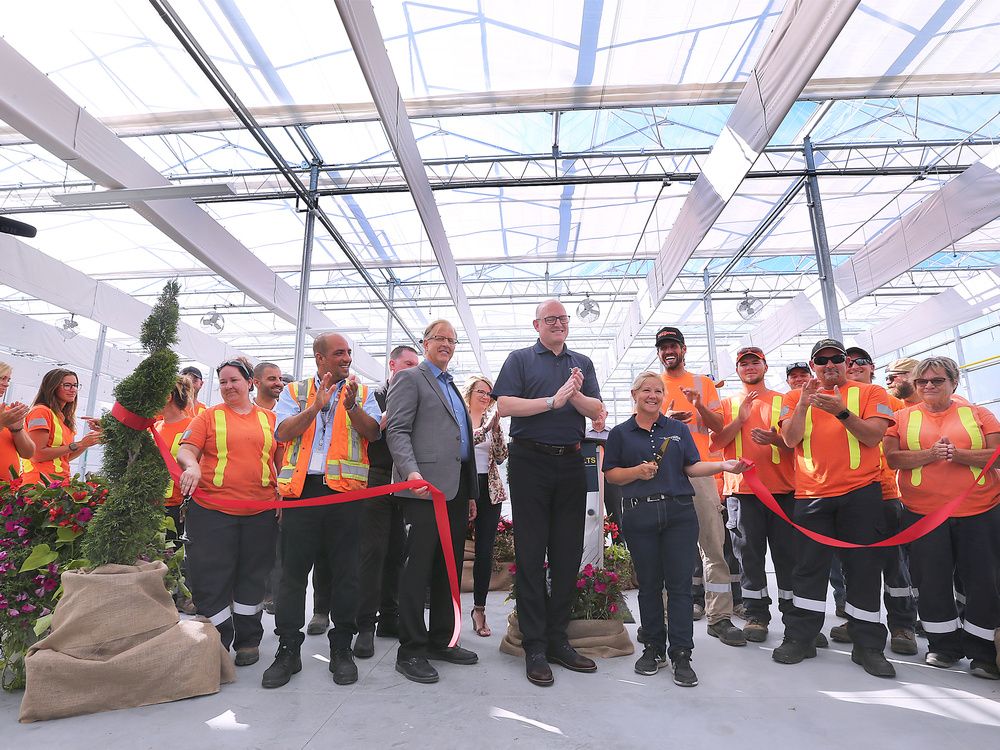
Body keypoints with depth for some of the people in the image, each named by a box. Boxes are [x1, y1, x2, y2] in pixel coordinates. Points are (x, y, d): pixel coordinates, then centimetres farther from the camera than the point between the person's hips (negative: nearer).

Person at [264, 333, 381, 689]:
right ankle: (288, 650, 19)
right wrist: (317, 405, -13)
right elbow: (283, 432, -2)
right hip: (301, 488, 1)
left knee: (345, 572, 5)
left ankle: (341, 649, 19)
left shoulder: (362, 393, 11)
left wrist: (352, 405, -17)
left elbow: (373, 433, -2)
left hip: (345, 489, 0)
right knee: (293, 570, 5)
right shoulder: (295, 391, 12)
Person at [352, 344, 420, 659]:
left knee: (397, 553, 8)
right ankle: (366, 625, 2)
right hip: (378, 480, -4)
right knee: (373, 552, -5)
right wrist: (392, 413, -17)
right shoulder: (374, 395, 3)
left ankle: (389, 618, 19)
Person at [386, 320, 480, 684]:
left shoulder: (452, 387, 24)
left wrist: (471, 494, 19)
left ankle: (441, 641, 24)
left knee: (449, 569, 12)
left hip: (457, 490, 8)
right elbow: (397, 431, -10)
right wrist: (412, 471, -26)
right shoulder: (410, 378, 1)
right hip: (427, 488, -8)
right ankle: (411, 651, 9)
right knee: (418, 568, -2)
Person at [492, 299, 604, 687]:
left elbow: (596, 411, 6)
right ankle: (535, 646, 11)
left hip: (571, 463, 4)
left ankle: (558, 639, 22)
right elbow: (505, 406, -9)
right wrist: (554, 400, -14)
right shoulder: (520, 359, 4)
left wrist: (576, 395, -14)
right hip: (530, 462, -4)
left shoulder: (582, 363, 16)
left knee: (568, 554, 9)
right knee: (531, 555, 1)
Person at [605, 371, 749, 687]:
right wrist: (637, 471, -11)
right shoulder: (620, 433, 8)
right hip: (639, 515, 0)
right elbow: (610, 474, 6)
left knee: (679, 584, -1)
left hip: (679, 513, 1)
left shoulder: (679, 429, 13)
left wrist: (723, 465, -7)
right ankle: (653, 648, 23)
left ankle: (681, 655, 9)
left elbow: (692, 467, 9)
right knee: (649, 584, 8)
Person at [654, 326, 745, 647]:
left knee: (714, 544, -2)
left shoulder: (704, 383, 14)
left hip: (699, 470, 1)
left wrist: (700, 406, -12)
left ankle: (719, 617, 6)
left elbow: (718, 426, 8)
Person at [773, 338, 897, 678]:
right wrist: (804, 405, -15)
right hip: (811, 494, 1)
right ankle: (800, 638, 17)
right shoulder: (796, 397, 9)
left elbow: (873, 436, -8)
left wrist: (842, 411, -21)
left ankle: (868, 645, 20)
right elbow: (790, 439, -4)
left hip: (861, 492, -1)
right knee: (808, 567, 6)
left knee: (864, 567, 6)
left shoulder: (871, 393, 5)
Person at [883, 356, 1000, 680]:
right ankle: (944, 646, 23)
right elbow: (892, 458, -4)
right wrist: (929, 454, -19)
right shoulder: (903, 417, 6)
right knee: (932, 581, 6)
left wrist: (957, 454, -18)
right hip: (922, 513, 0)